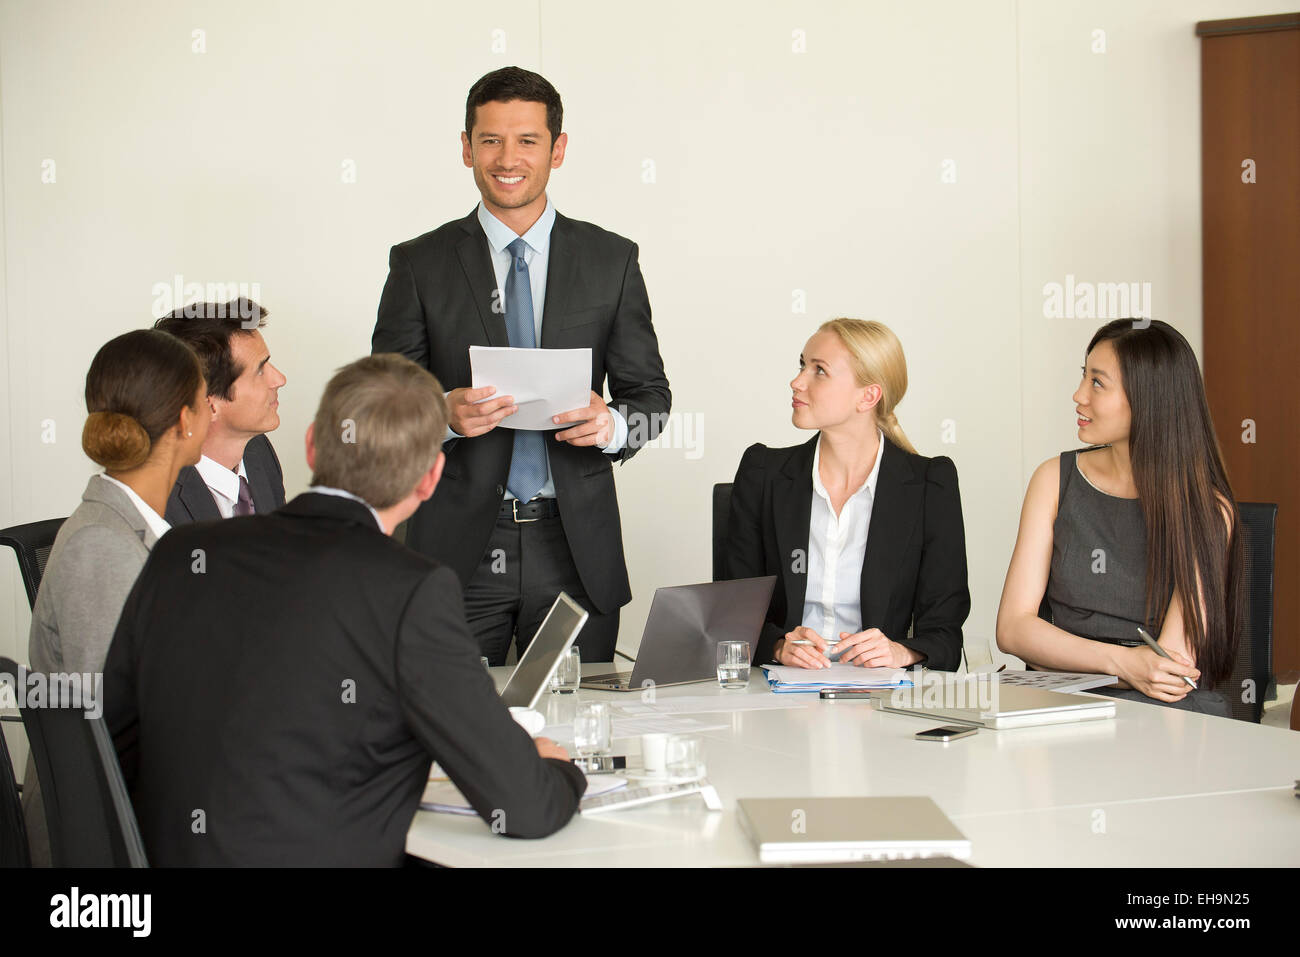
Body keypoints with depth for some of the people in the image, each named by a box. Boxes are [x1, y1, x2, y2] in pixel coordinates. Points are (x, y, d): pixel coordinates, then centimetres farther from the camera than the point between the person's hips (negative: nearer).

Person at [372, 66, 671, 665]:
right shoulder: (419, 265, 4)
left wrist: (613, 424, -12)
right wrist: (444, 414, -17)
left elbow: (651, 394, 10)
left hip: (577, 550, 1)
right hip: (457, 550, -1)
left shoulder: (612, 261, 7)